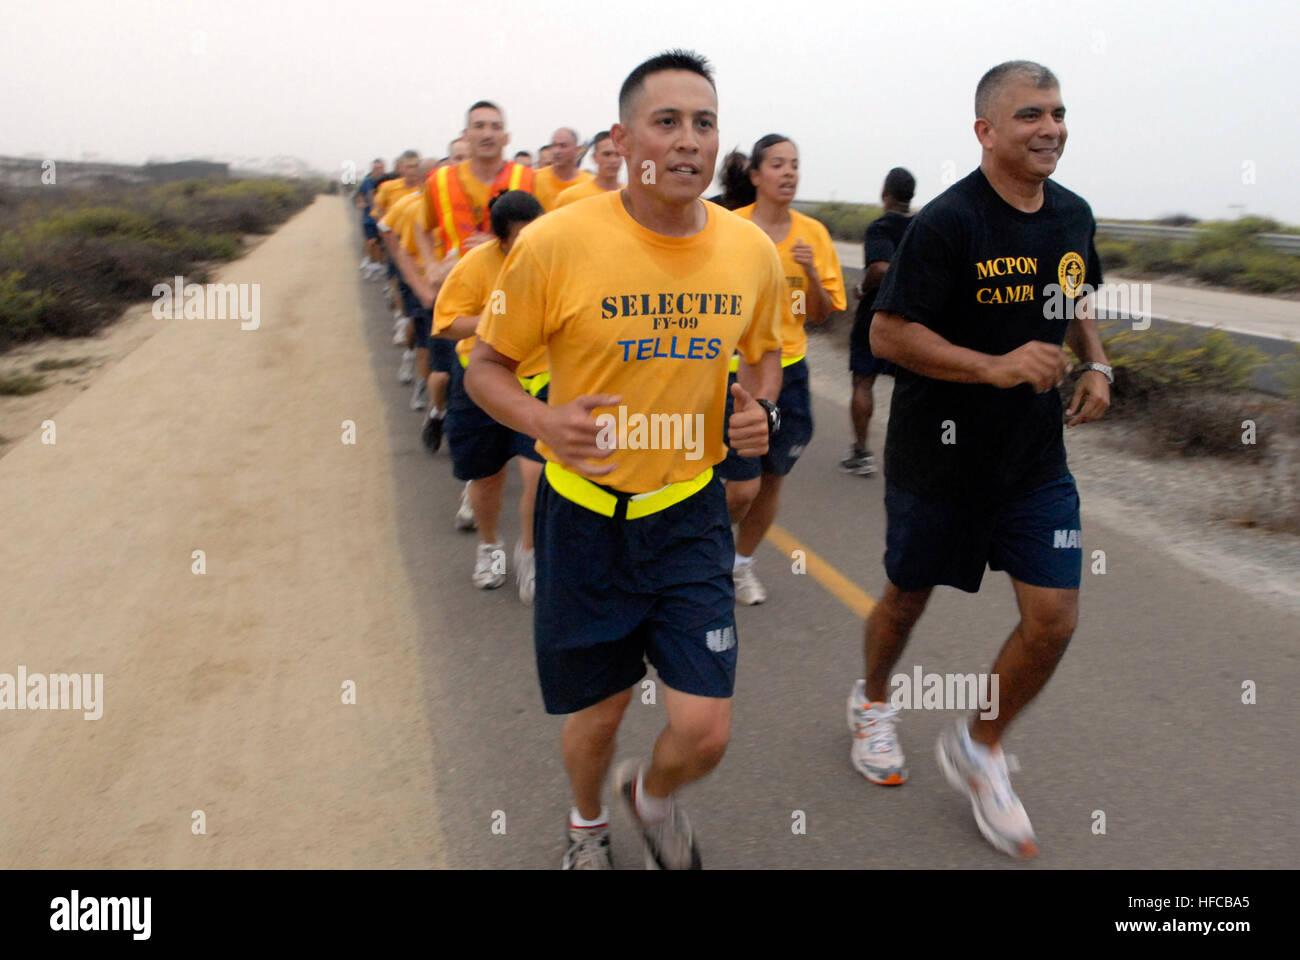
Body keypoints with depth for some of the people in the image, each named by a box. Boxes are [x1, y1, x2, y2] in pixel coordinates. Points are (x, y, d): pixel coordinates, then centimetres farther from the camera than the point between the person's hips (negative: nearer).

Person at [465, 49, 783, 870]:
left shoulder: (753, 252, -3)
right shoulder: (557, 242, -15)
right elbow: (486, 365, -4)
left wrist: (761, 410, -6)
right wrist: (545, 422, -25)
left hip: (690, 512, 2)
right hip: (585, 513, -2)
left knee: (705, 732, -1)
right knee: (597, 716, 13)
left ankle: (653, 795, 39)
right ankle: (588, 824, 50)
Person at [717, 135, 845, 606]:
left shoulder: (813, 233, 3)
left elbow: (821, 314, 6)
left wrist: (812, 273, -10)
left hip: (789, 371, 4)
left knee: (772, 478, 11)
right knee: (743, 488, -7)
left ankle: (743, 562, 33)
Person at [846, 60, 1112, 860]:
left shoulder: (1074, 216, 5)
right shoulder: (947, 222, -17)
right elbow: (888, 334, -19)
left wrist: (1097, 365, 4)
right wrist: (995, 367, -27)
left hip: (1037, 458, 5)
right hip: (940, 455, -5)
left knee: (1055, 618, -1)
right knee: (909, 597, 13)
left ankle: (980, 750, 24)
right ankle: (873, 702, 45)